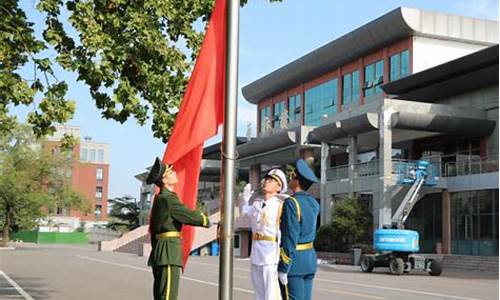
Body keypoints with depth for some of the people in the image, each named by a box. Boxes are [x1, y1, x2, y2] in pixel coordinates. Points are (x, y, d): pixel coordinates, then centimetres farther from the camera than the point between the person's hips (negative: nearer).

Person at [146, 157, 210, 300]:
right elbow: (189, 216, -12)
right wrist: (206, 221, 8)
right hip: (169, 251, -10)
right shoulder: (168, 198, -14)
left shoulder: (159, 198, 17)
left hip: (160, 252, 10)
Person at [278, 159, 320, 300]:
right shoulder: (313, 203, 8)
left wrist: (283, 269, -18)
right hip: (309, 258, 8)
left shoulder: (291, 203, -18)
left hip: (292, 261, -8)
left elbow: (290, 239, -21)